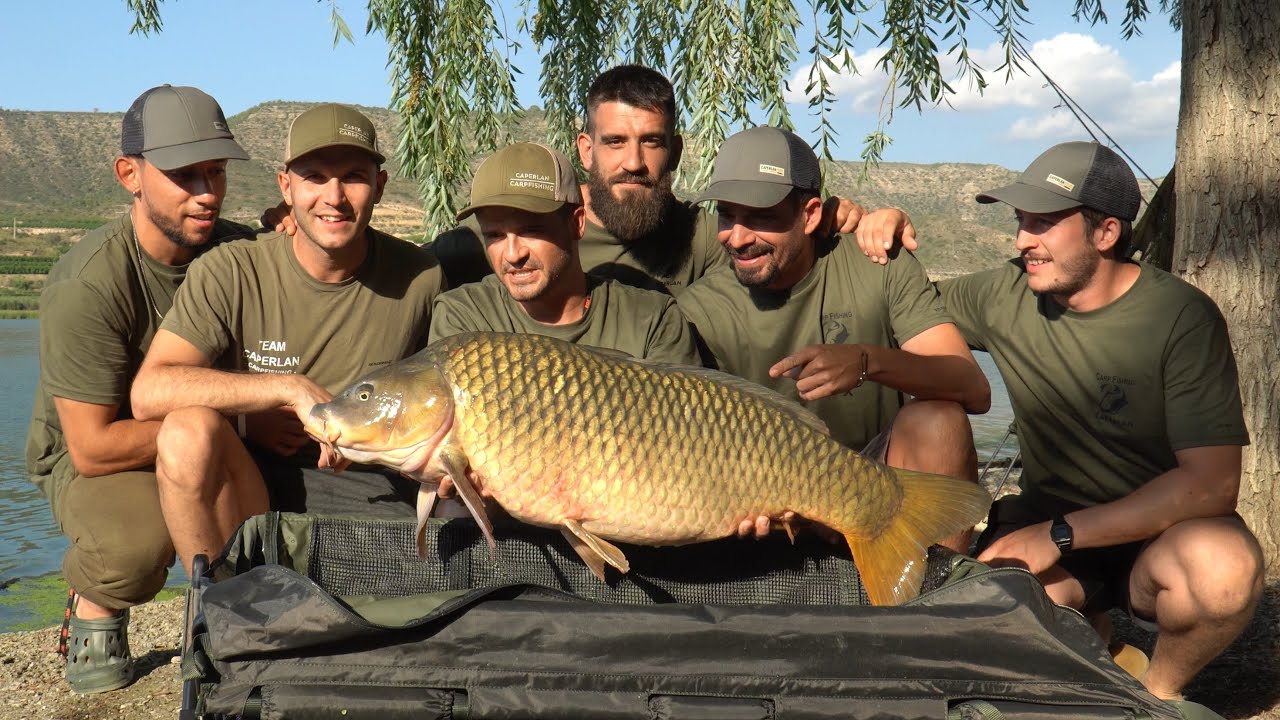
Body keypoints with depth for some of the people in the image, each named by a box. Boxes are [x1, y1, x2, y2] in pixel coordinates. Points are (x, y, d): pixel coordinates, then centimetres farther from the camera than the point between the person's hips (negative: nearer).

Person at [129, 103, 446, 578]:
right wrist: (290, 388, -26)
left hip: (376, 494, 0)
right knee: (189, 429, -31)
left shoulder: (421, 279, -2)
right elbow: (149, 392, -19)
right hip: (253, 483, 0)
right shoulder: (231, 274, -6)